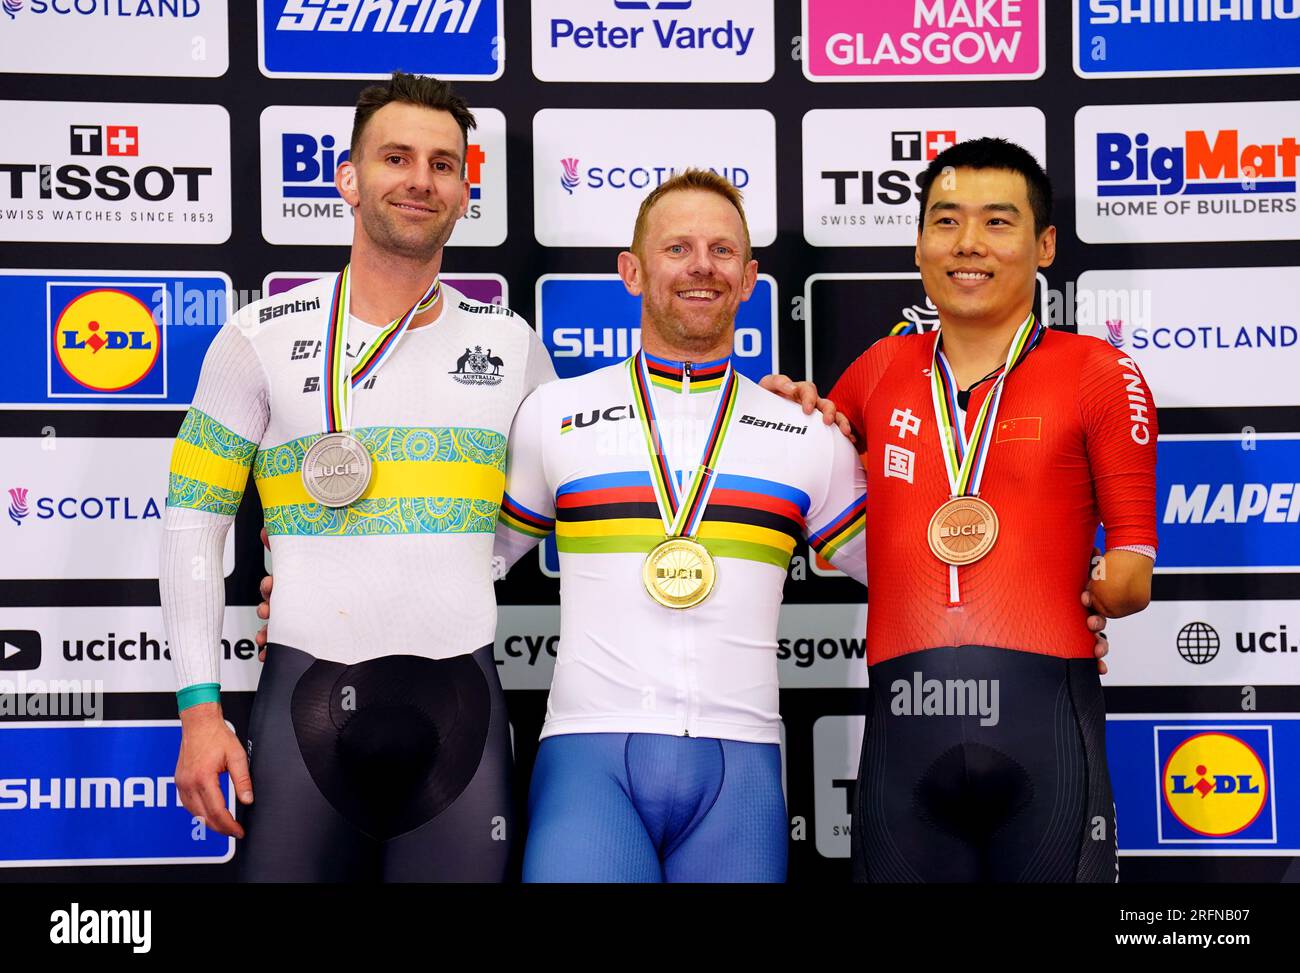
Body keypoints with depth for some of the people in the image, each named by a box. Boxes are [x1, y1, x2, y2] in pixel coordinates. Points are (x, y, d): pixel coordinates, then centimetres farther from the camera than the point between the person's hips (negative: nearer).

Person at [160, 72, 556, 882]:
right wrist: (201, 708, -3)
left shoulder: (510, 344, 9)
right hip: (308, 694, -1)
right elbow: (194, 525, 3)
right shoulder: (262, 338, 3)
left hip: (460, 699, 2)